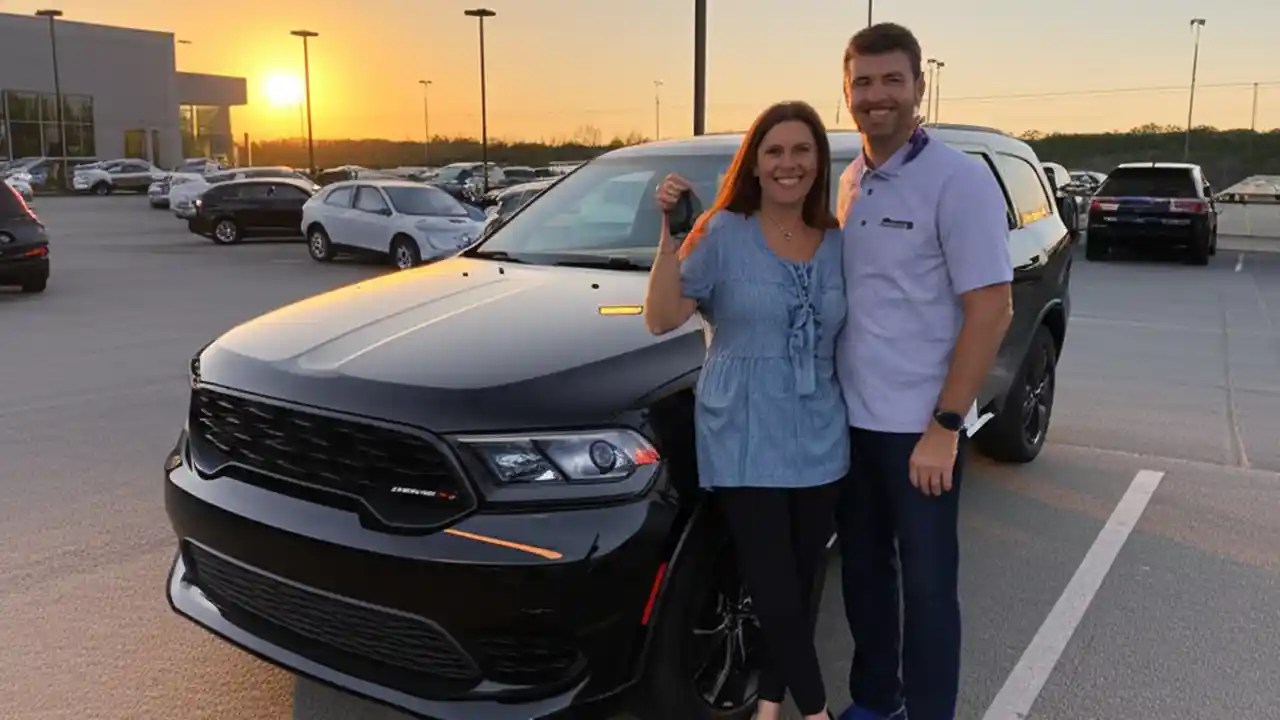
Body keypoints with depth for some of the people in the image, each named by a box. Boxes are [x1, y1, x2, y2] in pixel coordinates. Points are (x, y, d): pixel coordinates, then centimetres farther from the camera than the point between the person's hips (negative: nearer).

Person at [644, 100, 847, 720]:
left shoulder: (837, 245, 6)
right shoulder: (723, 233, -6)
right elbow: (660, 319, -13)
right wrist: (669, 232, -22)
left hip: (820, 442, 4)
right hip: (743, 443, -4)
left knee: (800, 582, 13)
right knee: (772, 587, -1)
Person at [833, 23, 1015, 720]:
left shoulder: (958, 179, -12)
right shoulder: (850, 181, 8)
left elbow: (990, 310, -15)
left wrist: (945, 426, -19)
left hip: (919, 428, -6)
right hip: (850, 419, 7)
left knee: (926, 584, 7)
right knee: (862, 569, 18)